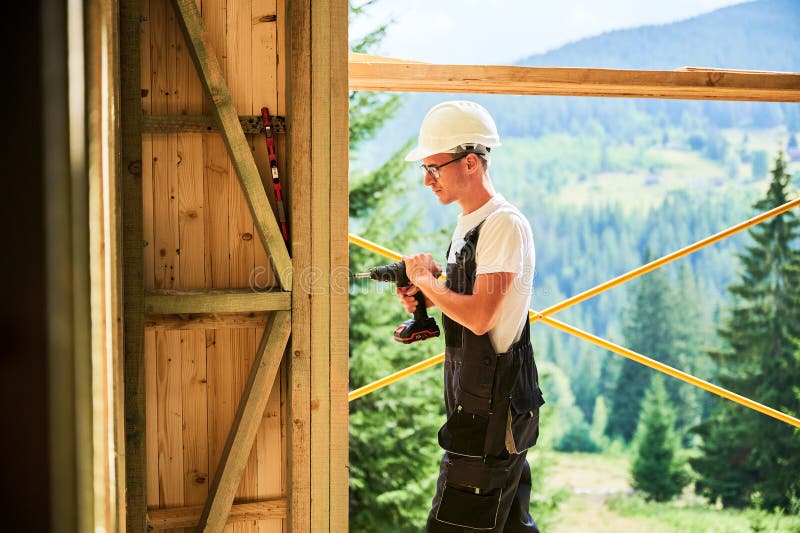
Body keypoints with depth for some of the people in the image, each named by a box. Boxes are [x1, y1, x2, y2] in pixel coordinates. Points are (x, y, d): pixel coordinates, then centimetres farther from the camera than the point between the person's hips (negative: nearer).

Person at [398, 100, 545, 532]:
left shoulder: (504, 224, -16)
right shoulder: (467, 224, 14)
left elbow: (480, 316, -24)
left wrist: (426, 279, -11)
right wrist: (426, 301, 5)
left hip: (492, 411, -10)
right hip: (478, 405, 10)